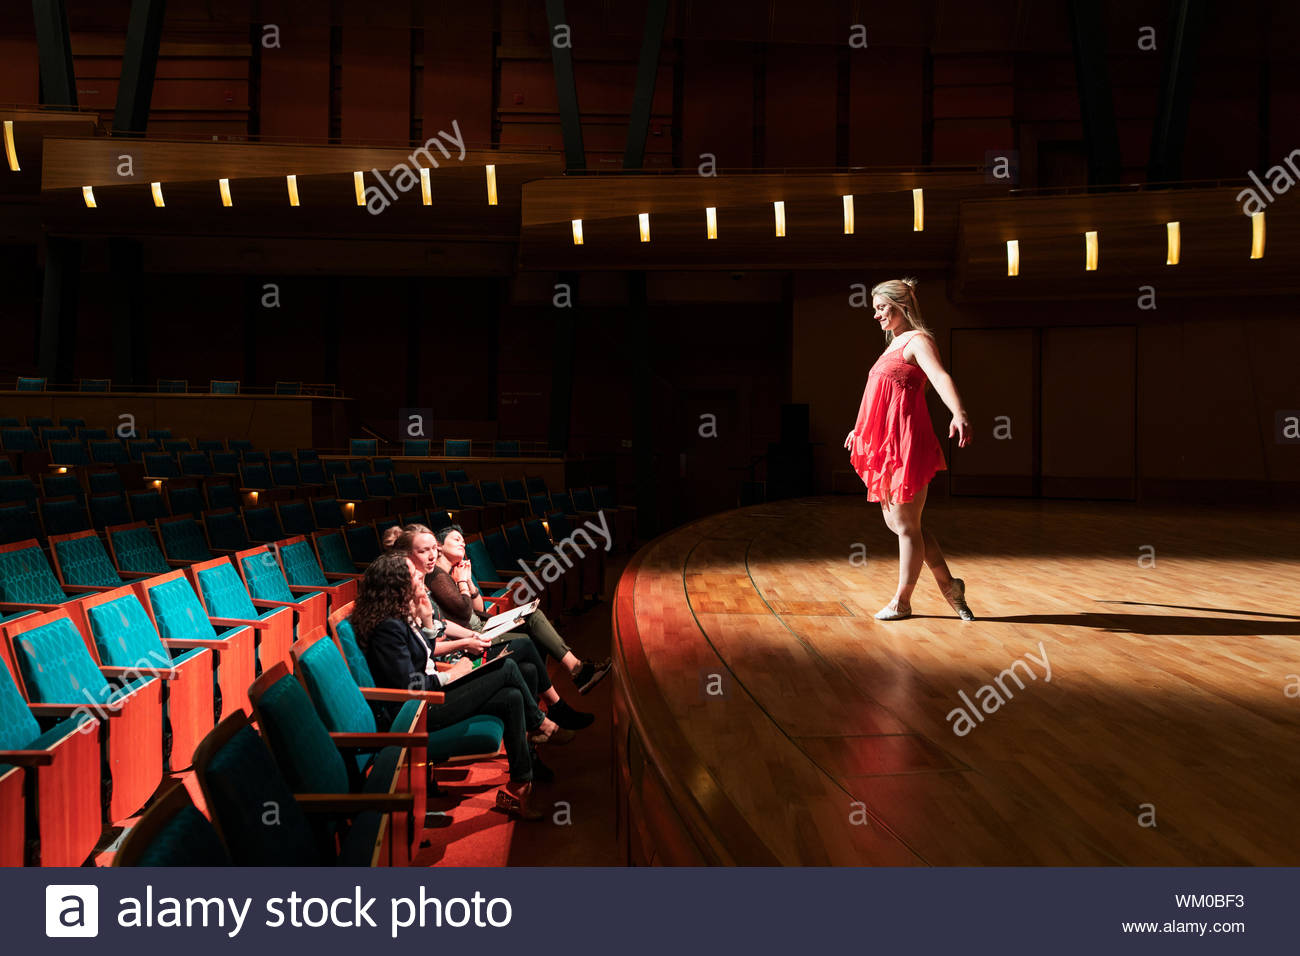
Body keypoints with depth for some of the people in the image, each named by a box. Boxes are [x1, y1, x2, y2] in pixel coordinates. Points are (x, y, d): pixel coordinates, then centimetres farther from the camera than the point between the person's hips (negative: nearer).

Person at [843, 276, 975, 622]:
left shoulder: (918, 341, -7)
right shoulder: (895, 344, 21)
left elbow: (941, 378, -26)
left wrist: (959, 414, -44)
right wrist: (861, 430, 48)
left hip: (906, 444, -10)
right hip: (885, 444, 10)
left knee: (905, 525, 0)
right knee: (896, 523, 12)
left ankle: (901, 601, 10)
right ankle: (948, 584, 21)